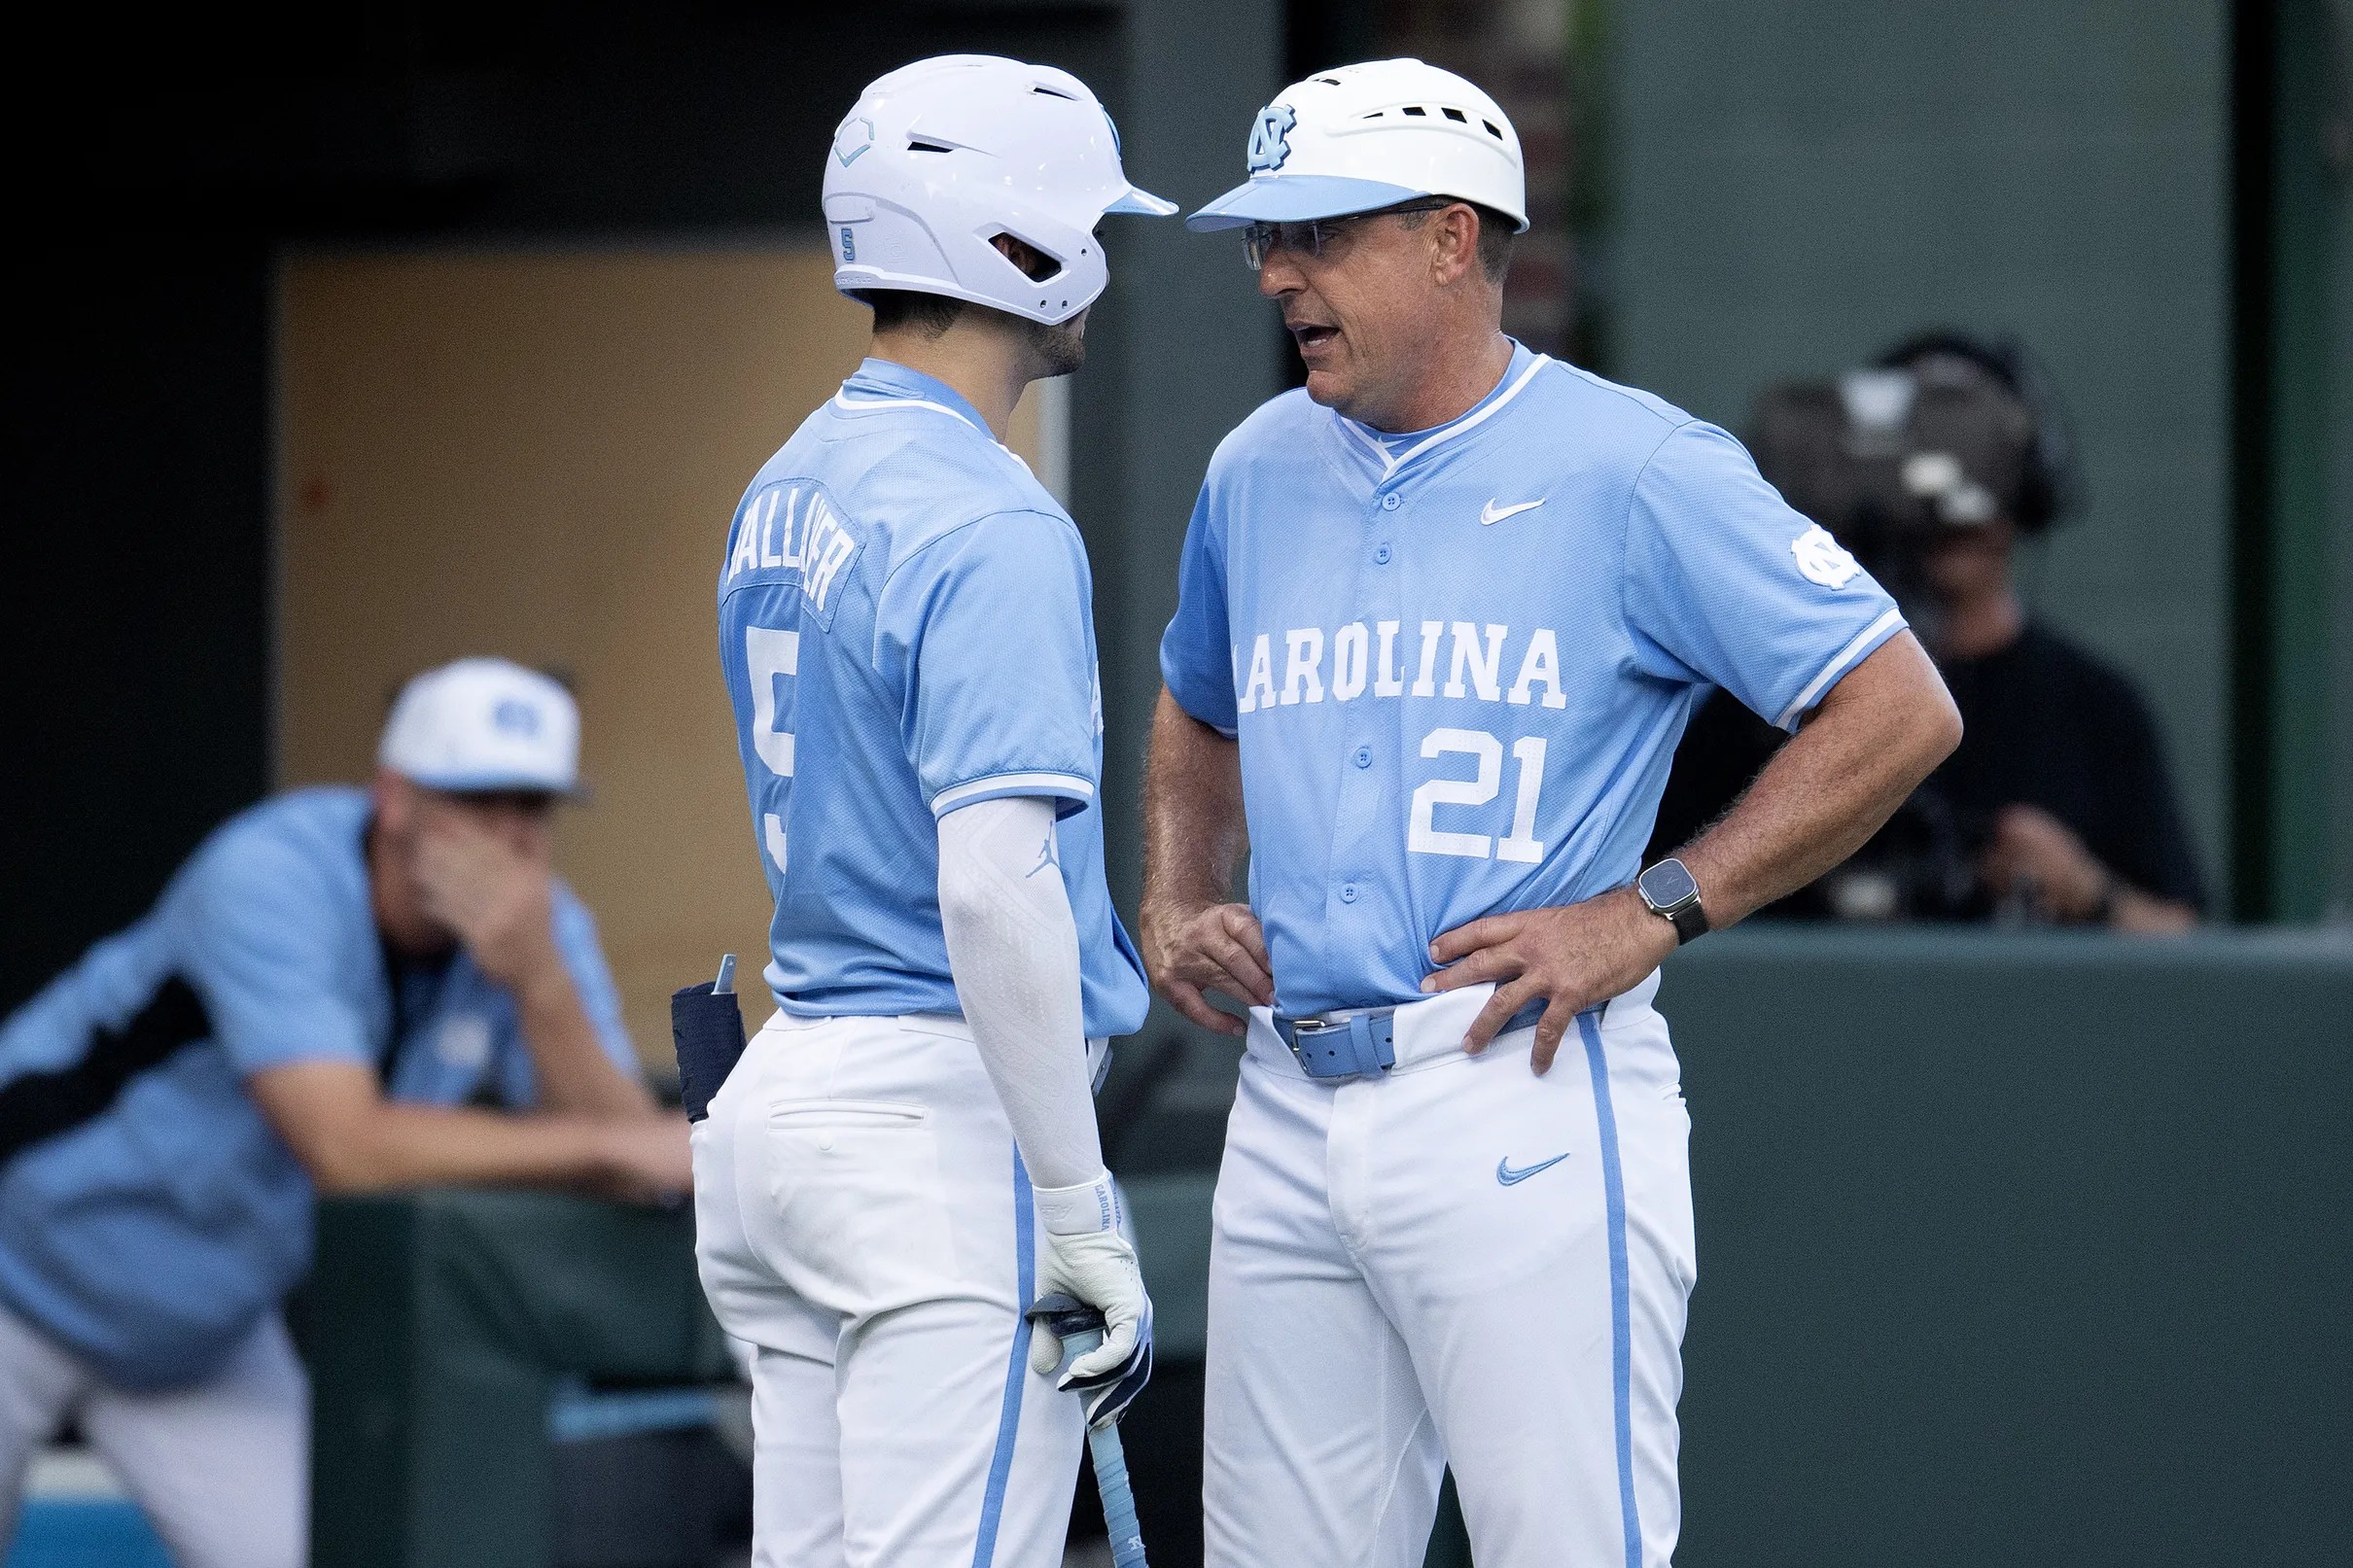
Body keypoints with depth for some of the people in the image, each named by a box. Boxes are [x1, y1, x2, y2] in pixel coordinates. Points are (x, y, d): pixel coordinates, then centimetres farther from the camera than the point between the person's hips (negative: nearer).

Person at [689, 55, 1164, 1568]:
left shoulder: (783, 496, 14)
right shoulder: (991, 532, -15)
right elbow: (993, 887, -24)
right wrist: (1083, 1217, -21)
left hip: (782, 1087, 10)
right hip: (946, 1110, -9)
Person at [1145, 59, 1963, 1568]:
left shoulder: (1634, 469, -5)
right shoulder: (1258, 471, 15)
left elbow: (1900, 710, -8)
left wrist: (1652, 912, -12)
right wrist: (1174, 906, 15)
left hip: (1519, 1096, -6)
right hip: (1286, 1102, 6)